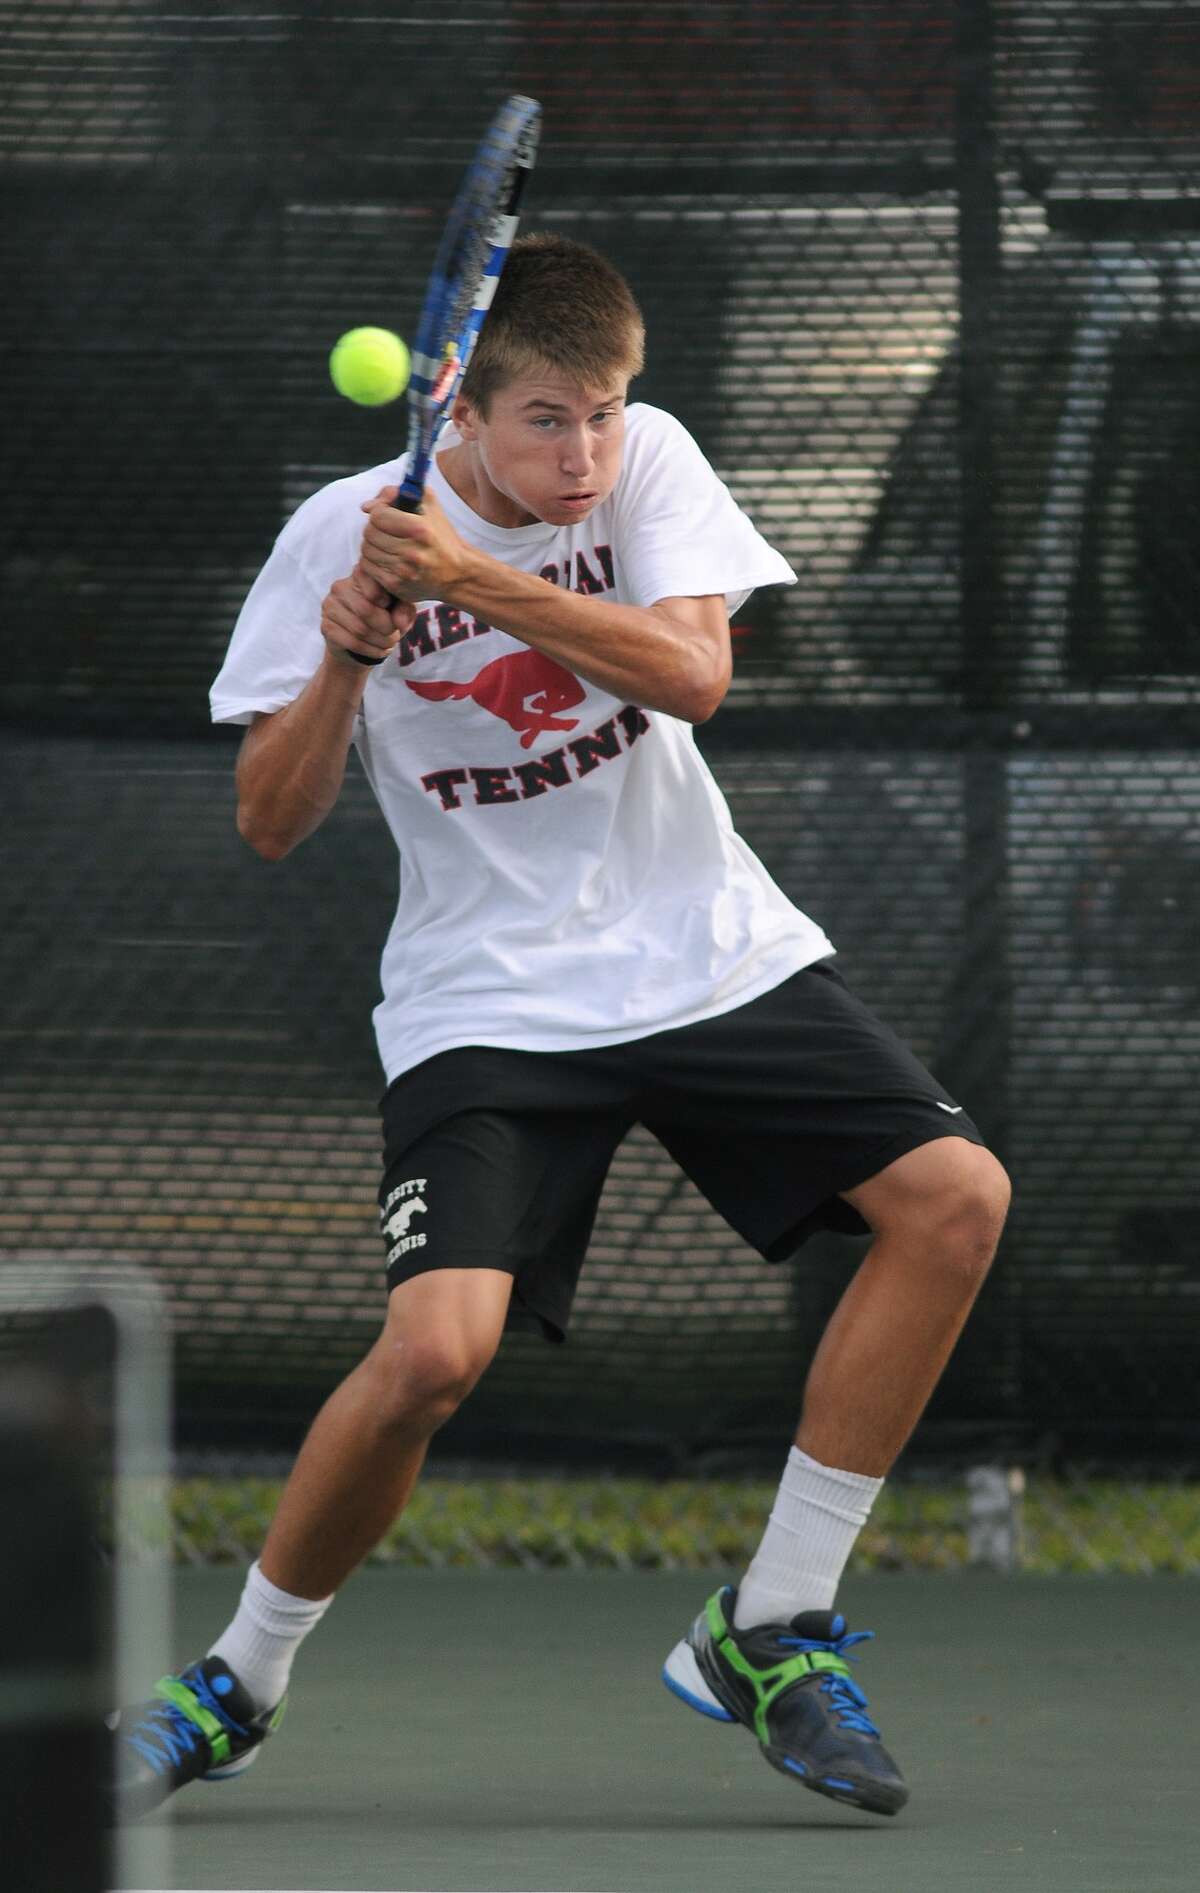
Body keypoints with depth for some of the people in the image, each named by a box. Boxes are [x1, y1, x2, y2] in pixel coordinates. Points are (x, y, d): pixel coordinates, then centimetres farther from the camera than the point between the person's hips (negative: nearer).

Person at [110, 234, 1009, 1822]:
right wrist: (347, 660, -22)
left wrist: (477, 581, -28)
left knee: (954, 1198, -13)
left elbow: (696, 675, -19)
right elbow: (270, 823, -5)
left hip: (713, 957, 3)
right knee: (434, 1349, -23)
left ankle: (770, 1632, -2)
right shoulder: (342, 534, -8)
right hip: (490, 1006, -3)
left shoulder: (650, 460, -3)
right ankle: (239, 1684, 1)